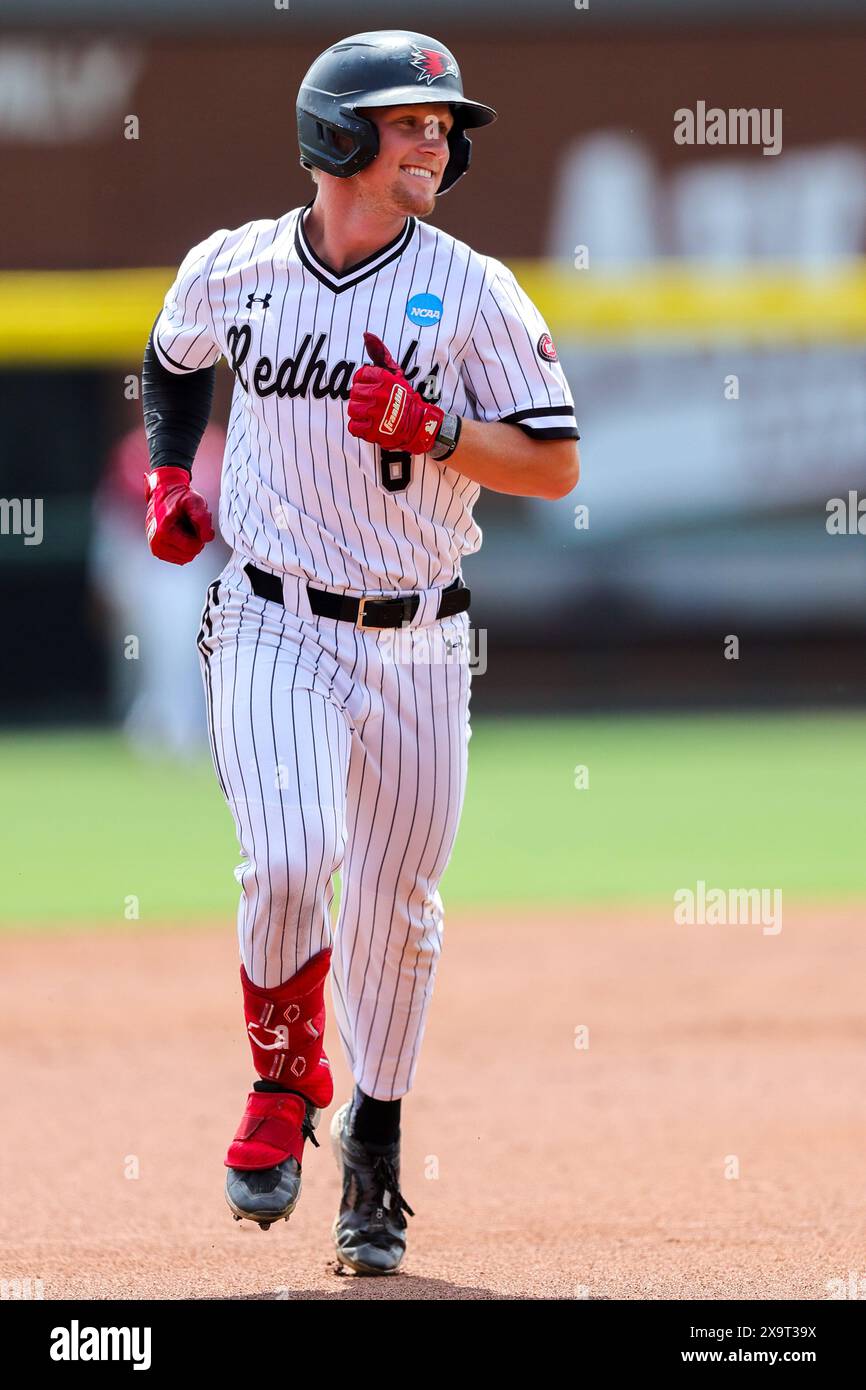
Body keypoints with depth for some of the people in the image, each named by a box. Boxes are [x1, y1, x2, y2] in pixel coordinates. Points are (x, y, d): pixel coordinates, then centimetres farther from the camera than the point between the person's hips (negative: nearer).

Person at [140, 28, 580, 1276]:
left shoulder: (472, 293, -7)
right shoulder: (234, 267, 0)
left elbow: (556, 467, -9)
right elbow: (178, 361, 23)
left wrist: (429, 431, -23)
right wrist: (170, 478, 8)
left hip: (420, 645, 1)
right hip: (277, 627, -1)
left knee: (398, 913, 8)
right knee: (291, 860, -22)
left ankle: (374, 1154, 28)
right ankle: (286, 1082, 5)